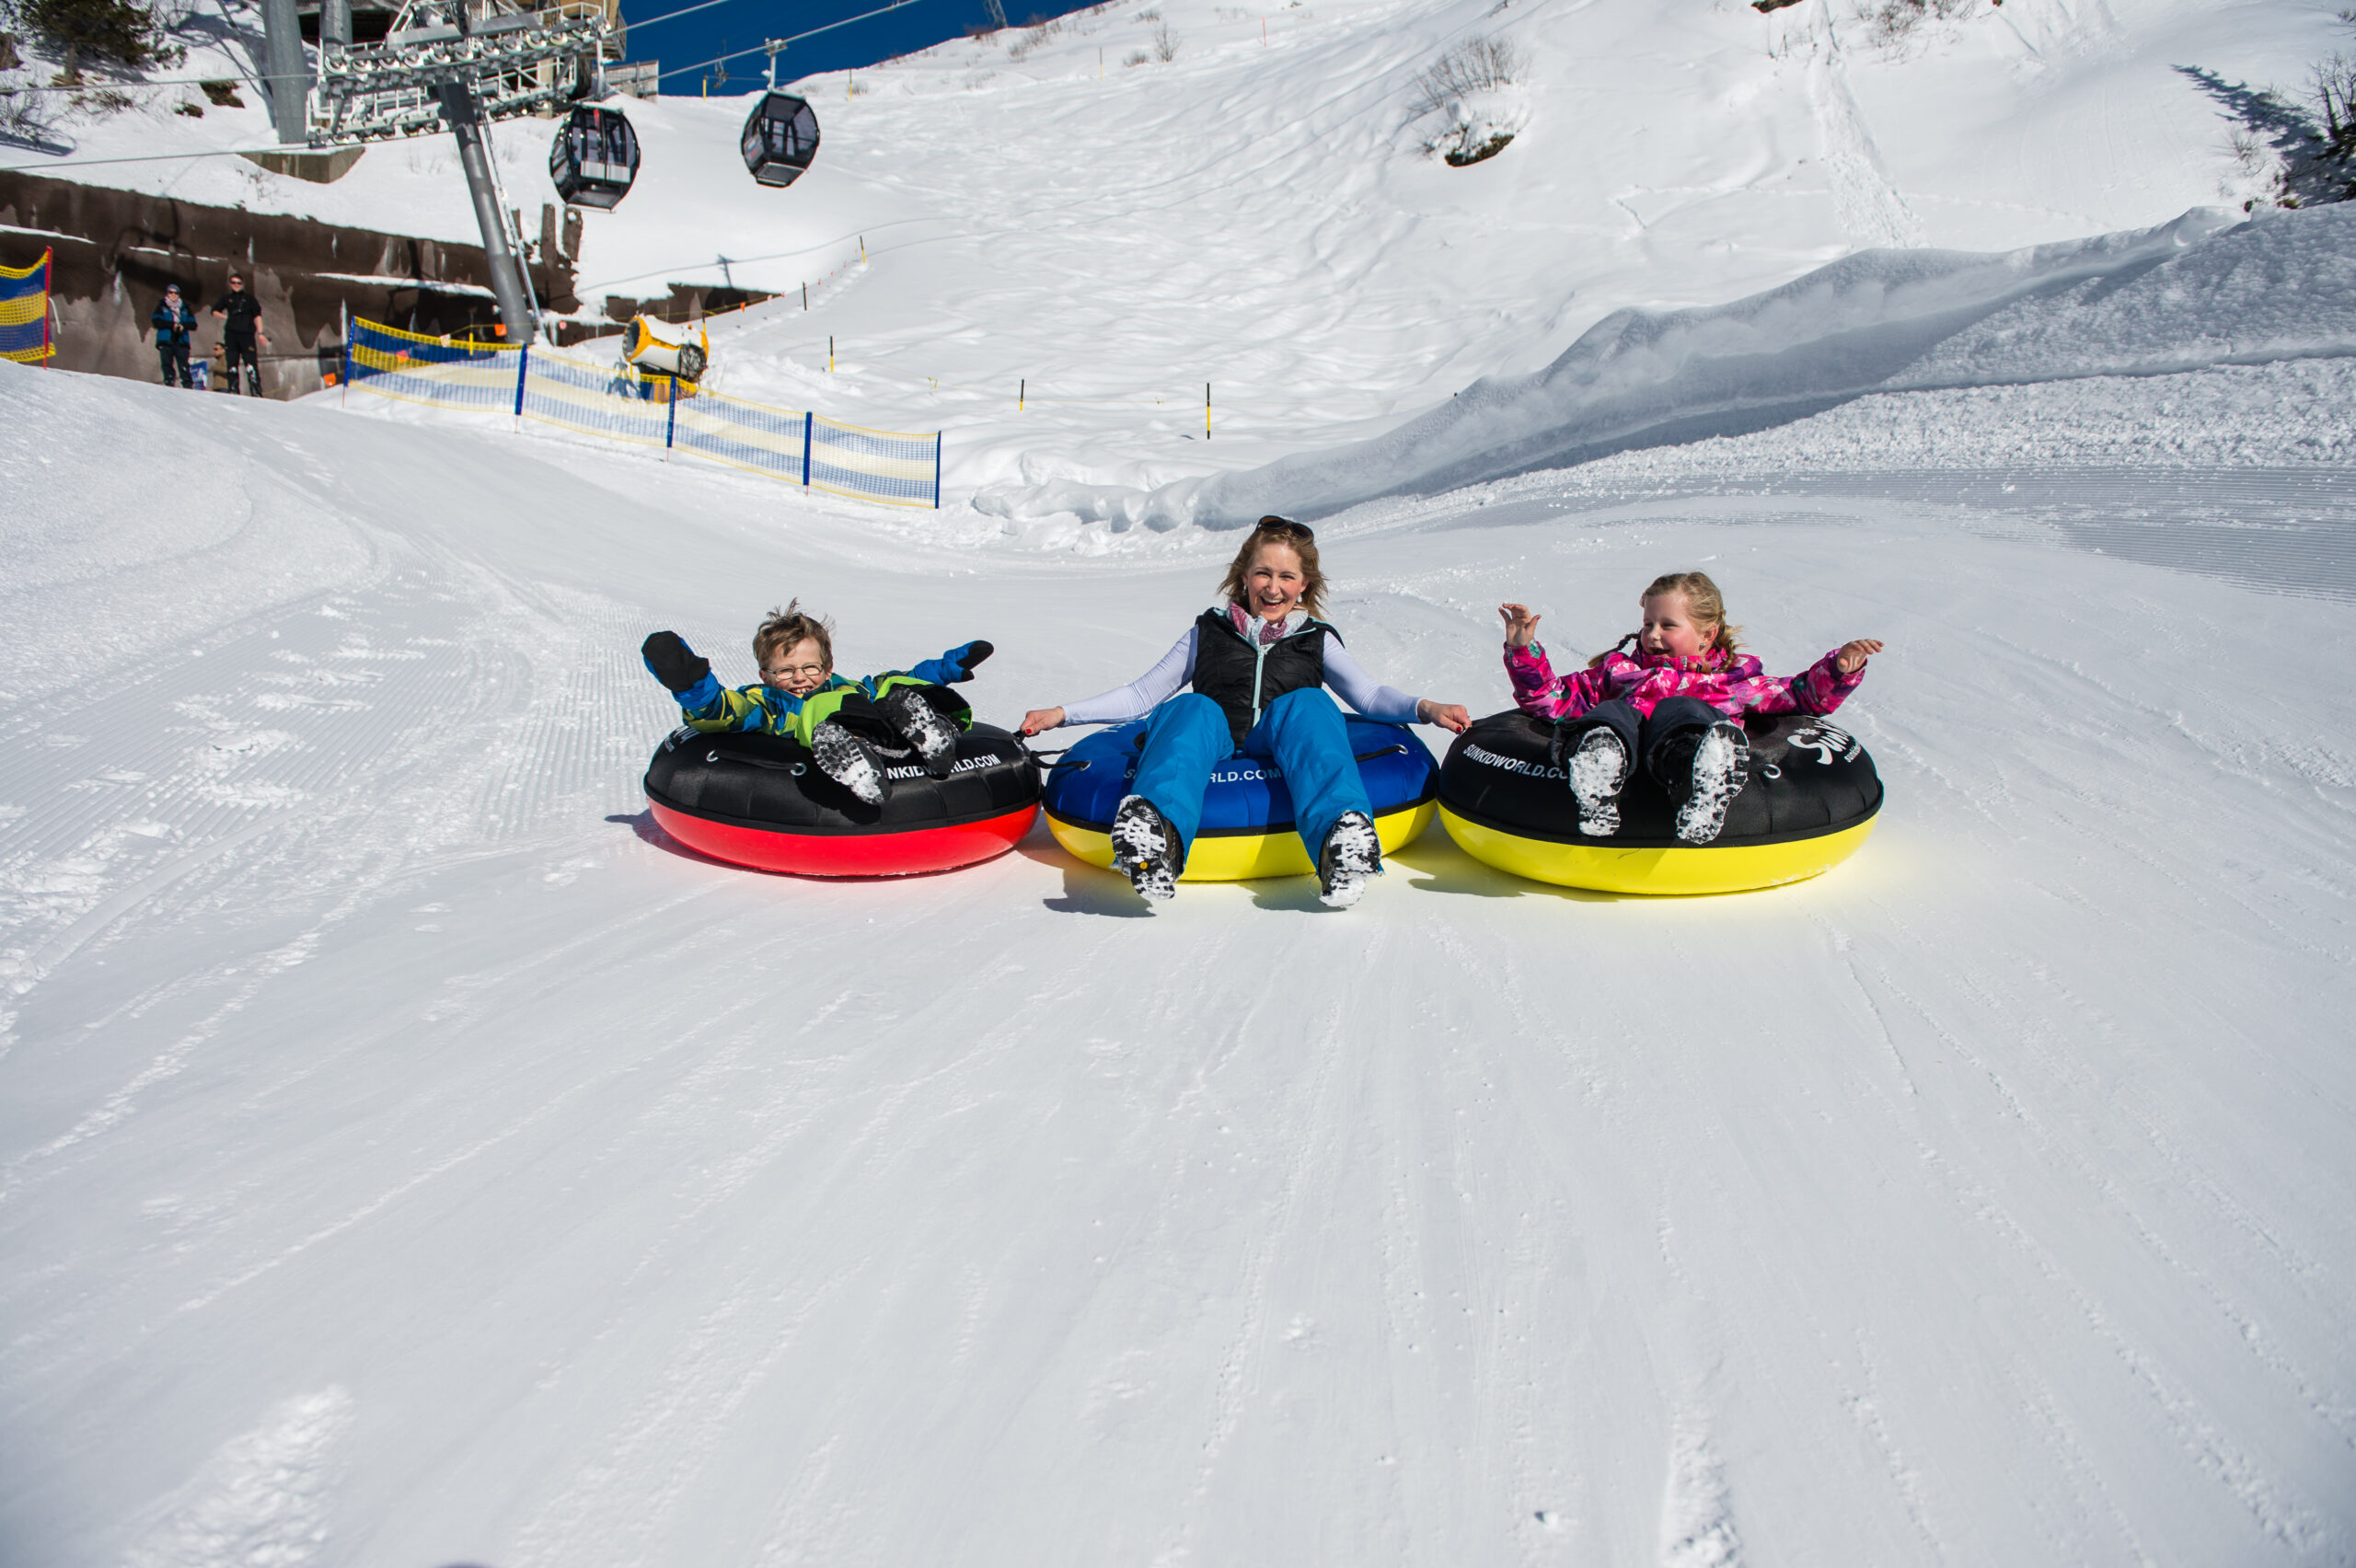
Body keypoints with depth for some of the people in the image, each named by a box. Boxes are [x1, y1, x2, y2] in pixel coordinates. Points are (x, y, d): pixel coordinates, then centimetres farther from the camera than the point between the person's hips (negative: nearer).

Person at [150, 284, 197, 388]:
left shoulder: (185, 309, 19)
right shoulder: (161, 307, 15)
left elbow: (193, 324, 10)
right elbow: (156, 321, 0)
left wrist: (183, 326, -10)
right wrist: (172, 325, -9)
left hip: (181, 341, 0)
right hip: (166, 341, 0)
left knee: (183, 364, -10)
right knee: (167, 363, -7)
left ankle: (188, 386, -15)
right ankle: (169, 384, -7)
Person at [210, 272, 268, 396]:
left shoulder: (249, 299, 11)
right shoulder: (227, 299, 15)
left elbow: (257, 315, 6)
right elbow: (214, 312, 21)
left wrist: (260, 333, -4)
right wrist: (225, 317, 3)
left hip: (247, 334, -3)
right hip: (231, 335, 3)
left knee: (251, 364, -12)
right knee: (232, 365, 1)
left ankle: (257, 393, -15)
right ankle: (233, 391, 5)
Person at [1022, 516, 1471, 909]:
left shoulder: (1316, 640, 24)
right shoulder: (1209, 632, 23)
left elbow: (1370, 696, 14)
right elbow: (1142, 694, 22)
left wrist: (1425, 708, -6)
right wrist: (1062, 714, 12)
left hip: (1285, 755, 0)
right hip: (1216, 750, 0)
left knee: (1306, 703, -29)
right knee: (1193, 709, -31)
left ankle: (1341, 836, -58)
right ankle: (1154, 837, -64)